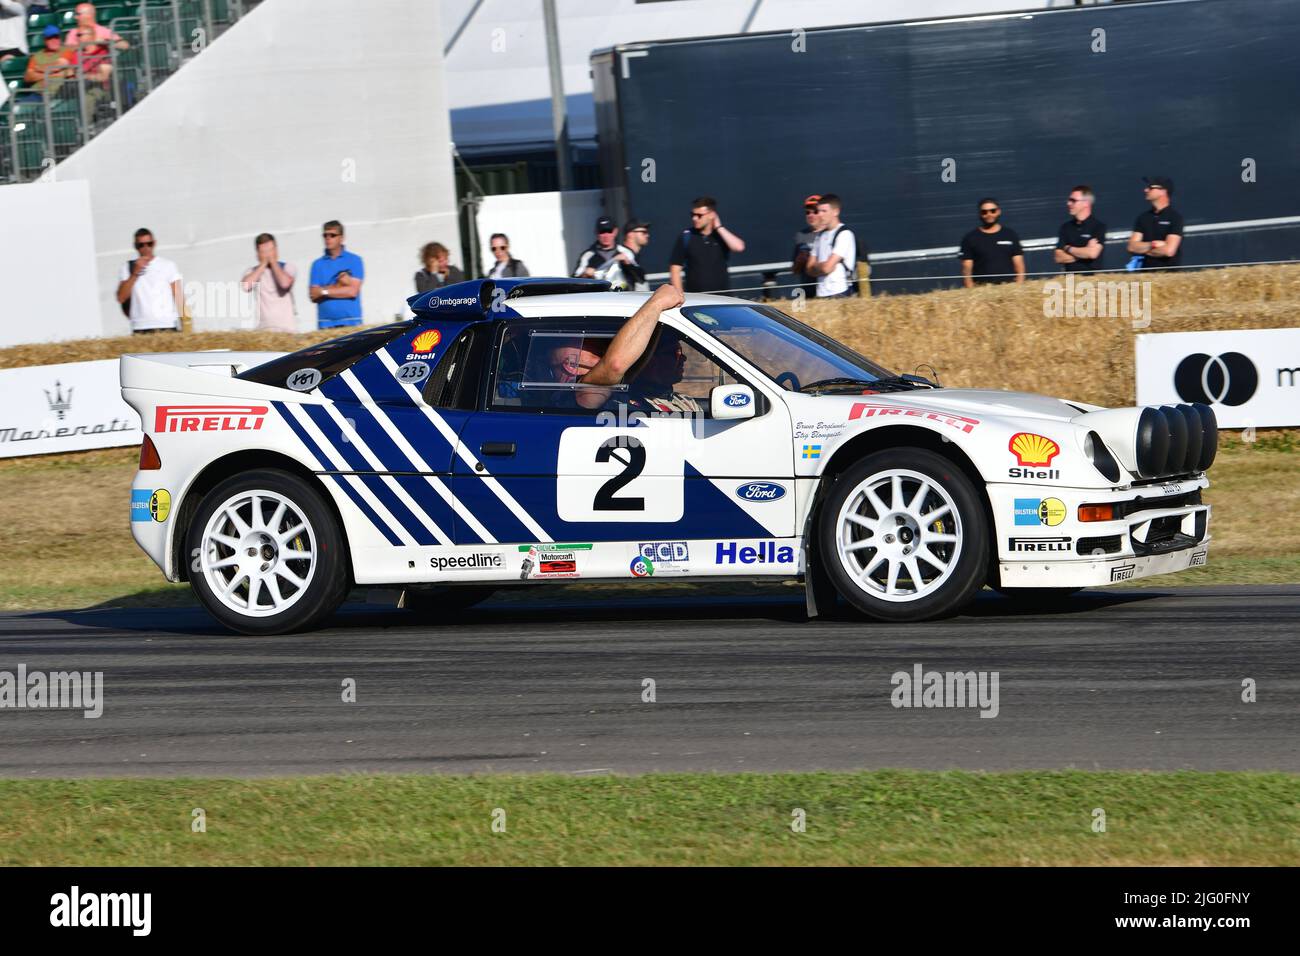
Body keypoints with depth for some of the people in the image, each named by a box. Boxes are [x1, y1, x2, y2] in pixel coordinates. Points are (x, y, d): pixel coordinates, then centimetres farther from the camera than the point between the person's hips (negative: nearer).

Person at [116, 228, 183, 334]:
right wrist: (135, 273, -5)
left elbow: (178, 296, 7)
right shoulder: (128, 267, 12)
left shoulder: (168, 265, 10)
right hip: (140, 328, 0)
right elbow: (121, 298, 2)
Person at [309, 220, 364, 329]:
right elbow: (313, 295, 4)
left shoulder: (354, 260, 6)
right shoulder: (318, 264, 13)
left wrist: (324, 291, -1)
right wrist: (337, 286, -7)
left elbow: (353, 291, -5)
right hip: (325, 324, 2)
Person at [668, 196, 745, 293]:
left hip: (722, 295, 1)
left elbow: (739, 247, -15)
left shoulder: (722, 234, 4)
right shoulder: (686, 237, 0)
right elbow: (675, 269, 0)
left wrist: (719, 228, -9)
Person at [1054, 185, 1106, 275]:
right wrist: (1084, 253, -5)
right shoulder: (1066, 226, 12)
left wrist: (1068, 249, 1)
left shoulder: (1099, 226, -1)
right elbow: (1059, 257, 5)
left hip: (1092, 276, -3)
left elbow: (1092, 253, -12)